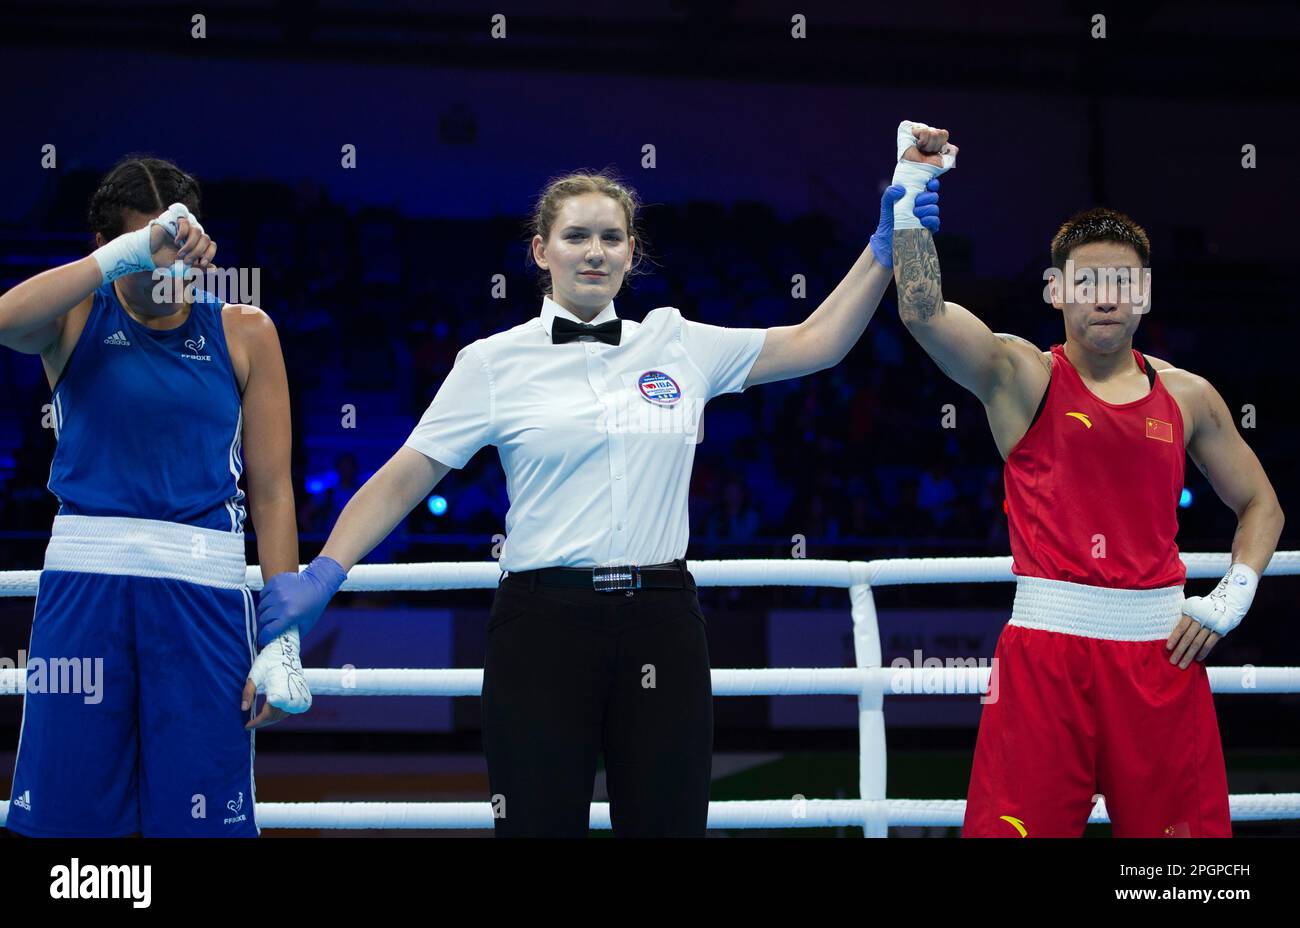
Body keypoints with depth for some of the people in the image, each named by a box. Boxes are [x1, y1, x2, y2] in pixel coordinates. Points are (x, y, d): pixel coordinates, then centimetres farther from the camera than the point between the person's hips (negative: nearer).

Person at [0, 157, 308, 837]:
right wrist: (130, 252, -24)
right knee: (66, 813, 0)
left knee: (199, 818, -1)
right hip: (84, 582, 0)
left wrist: (284, 640, 0)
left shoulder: (244, 334, 9)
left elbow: (272, 493, 7)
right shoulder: (78, 320, 8)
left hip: (202, 591, 0)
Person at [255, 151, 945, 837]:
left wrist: (885, 248, 2)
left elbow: (815, 341, 12)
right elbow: (404, 479, 2)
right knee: (540, 823, -1)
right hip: (544, 626, -2)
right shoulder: (495, 362, 3)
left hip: (662, 626, 2)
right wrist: (323, 575, -8)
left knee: (668, 822, 4)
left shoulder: (679, 344, 10)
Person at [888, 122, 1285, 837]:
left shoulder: (1186, 396, 12)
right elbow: (921, 308, -13)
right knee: (1016, 825, -8)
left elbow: (1260, 504, 22)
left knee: (1181, 827, 4)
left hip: (1162, 651, 3)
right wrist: (914, 187, -15)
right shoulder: (1022, 376, 3)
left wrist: (1232, 598, 6)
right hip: (1047, 646, -3)